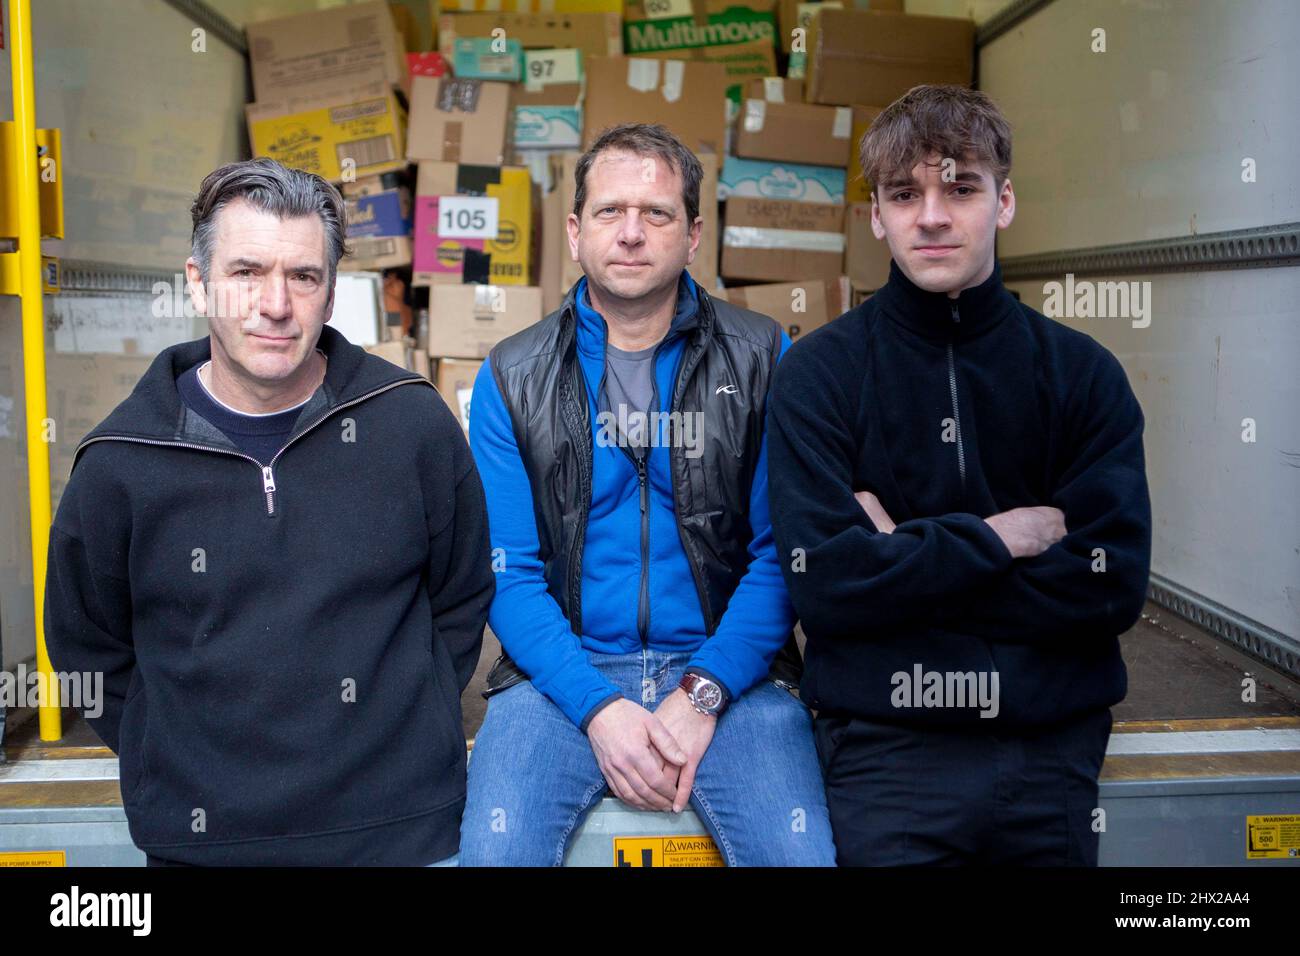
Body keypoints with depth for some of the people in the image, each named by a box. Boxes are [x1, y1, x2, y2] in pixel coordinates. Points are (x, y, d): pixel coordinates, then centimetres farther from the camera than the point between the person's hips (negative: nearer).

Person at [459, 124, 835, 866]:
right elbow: (510, 572, 0)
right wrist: (598, 708, -14)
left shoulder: (762, 359, 3)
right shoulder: (513, 377, 5)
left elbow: (780, 553, -1)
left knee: (801, 849, -22)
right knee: (496, 848, -23)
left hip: (727, 671, 0)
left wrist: (702, 693, -13)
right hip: (563, 673, 1)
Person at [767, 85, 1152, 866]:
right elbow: (824, 584, -14)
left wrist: (905, 557, -12)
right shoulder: (819, 373, -4)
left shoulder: (1083, 373, 1)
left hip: (1053, 739, 2)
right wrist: (996, 538, -11)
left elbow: (1114, 586, -8)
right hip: (885, 741, -2)